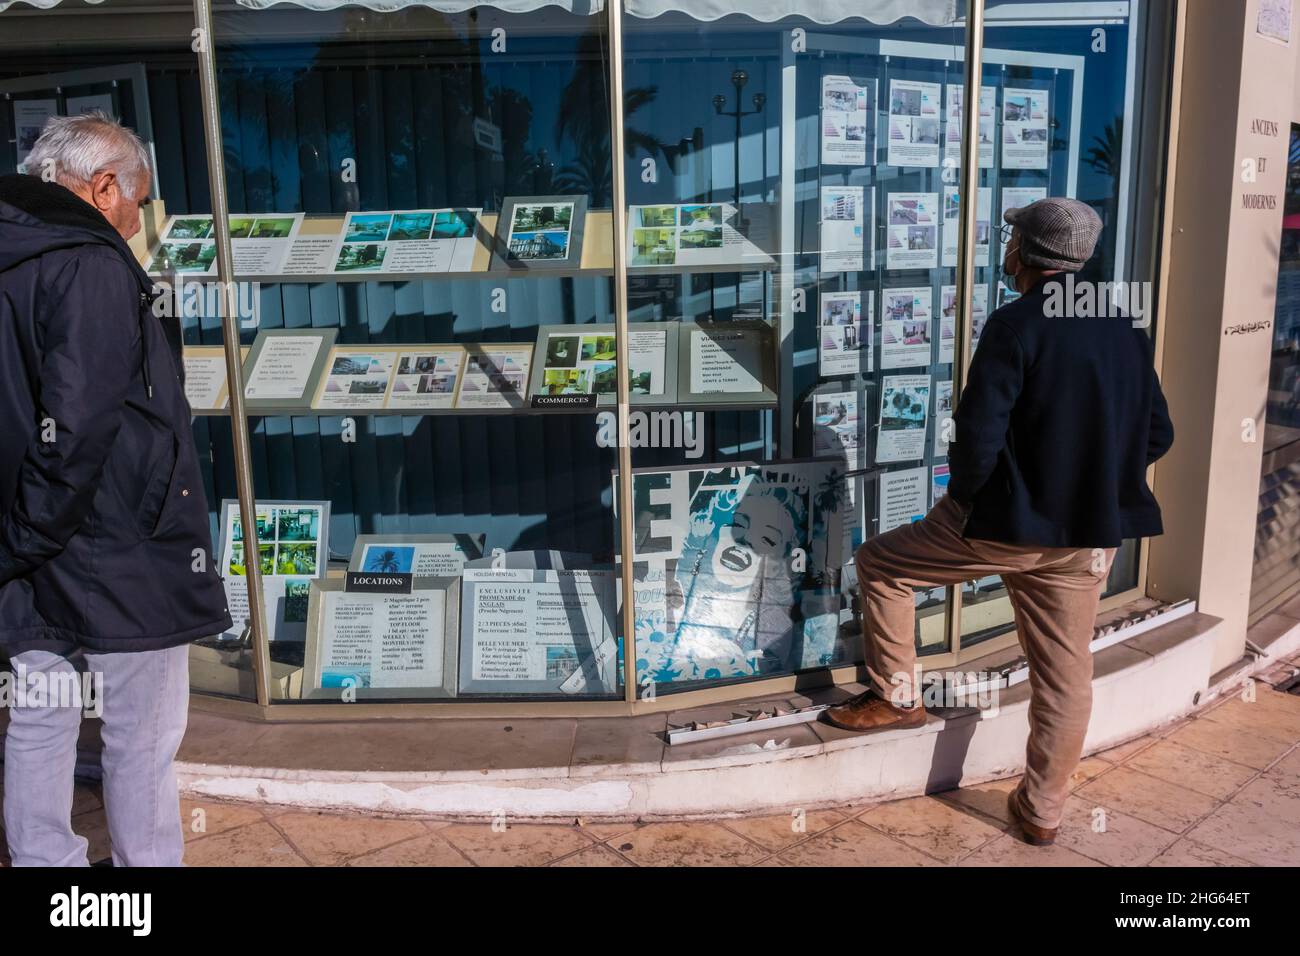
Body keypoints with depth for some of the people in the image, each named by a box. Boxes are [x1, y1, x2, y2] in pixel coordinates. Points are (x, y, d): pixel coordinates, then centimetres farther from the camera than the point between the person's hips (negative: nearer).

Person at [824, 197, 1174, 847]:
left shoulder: (1016, 324, -14)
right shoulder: (1125, 329, 7)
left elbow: (978, 437, -20)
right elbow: (1158, 435, 11)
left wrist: (964, 498, -2)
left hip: (1008, 521, -6)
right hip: (1090, 534, 7)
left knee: (880, 564, 14)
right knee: (1065, 674, 15)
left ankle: (897, 698, 21)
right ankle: (1042, 811, 27)